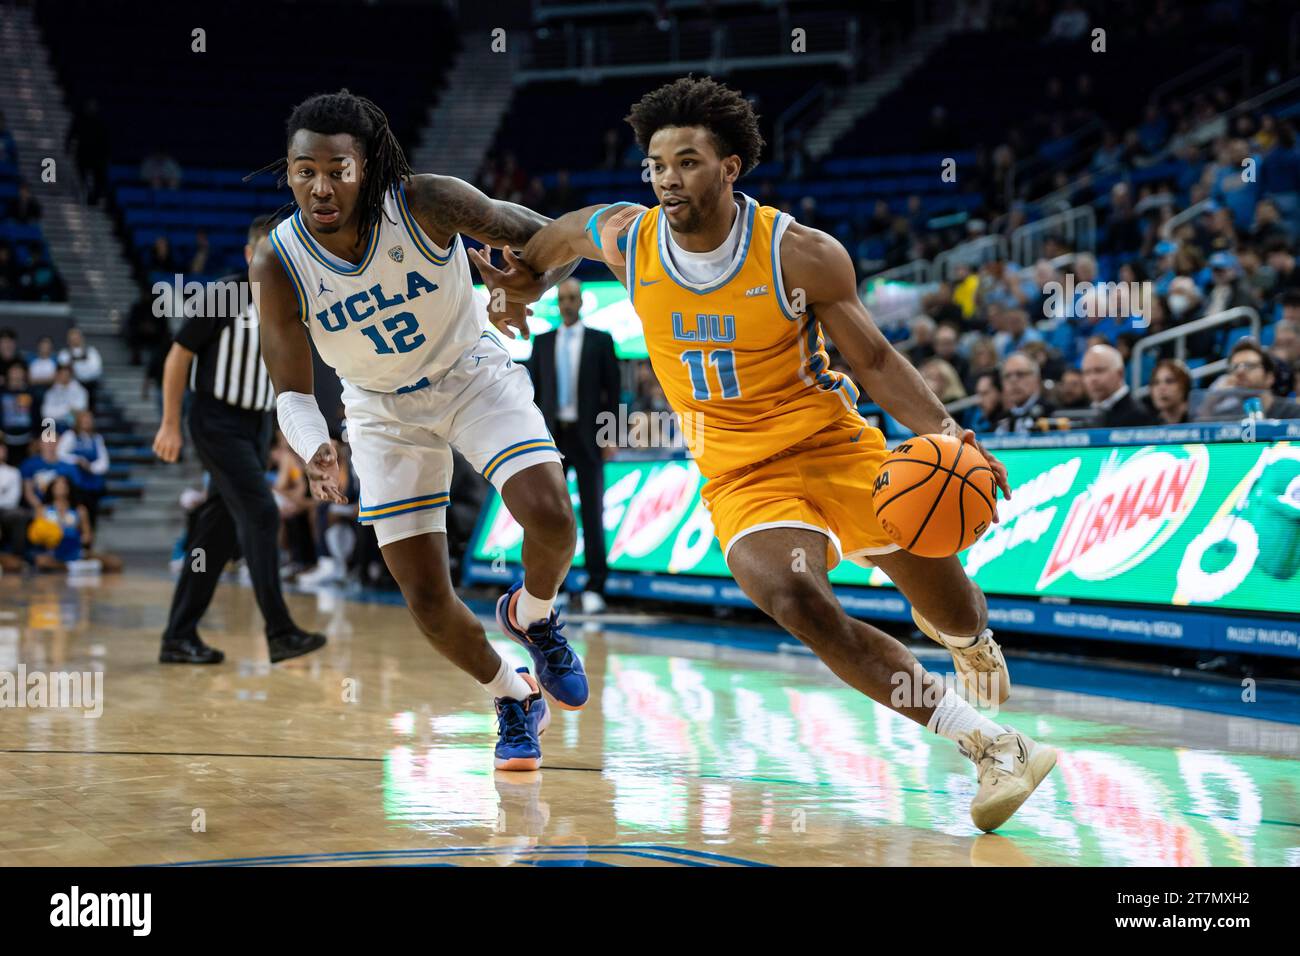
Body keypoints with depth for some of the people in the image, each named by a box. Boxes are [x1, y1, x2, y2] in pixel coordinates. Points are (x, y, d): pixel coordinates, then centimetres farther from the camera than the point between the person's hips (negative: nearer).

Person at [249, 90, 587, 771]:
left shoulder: (427, 204, -26)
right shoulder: (276, 264, -22)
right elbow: (291, 391, -16)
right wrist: (313, 451, -37)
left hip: (472, 374, -1)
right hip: (384, 410, 1)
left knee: (551, 519, -25)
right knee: (427, 601, -6)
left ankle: (532, 615, 10)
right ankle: (513, 701, 23)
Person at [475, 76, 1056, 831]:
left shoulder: (800, 254, -15)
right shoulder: (623, 239, -9)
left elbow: (874, 358, -8)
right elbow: (564, 231, 15)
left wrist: (946, 434, -21)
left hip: (836, 445, 0)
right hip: (741, 476, 1)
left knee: (952, 607, 4)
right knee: (795, 600, -29)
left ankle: (965, 634, 49)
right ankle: (992, 747, -22)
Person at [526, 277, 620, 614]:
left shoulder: (600, 341, 3)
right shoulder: (542, 342, 11)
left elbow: (613, 390, 1)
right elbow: (534, 390, 10)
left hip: (587, 437, -2)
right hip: (552, 435, 3)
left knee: (592, 513, -3)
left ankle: (594, 589, 0)